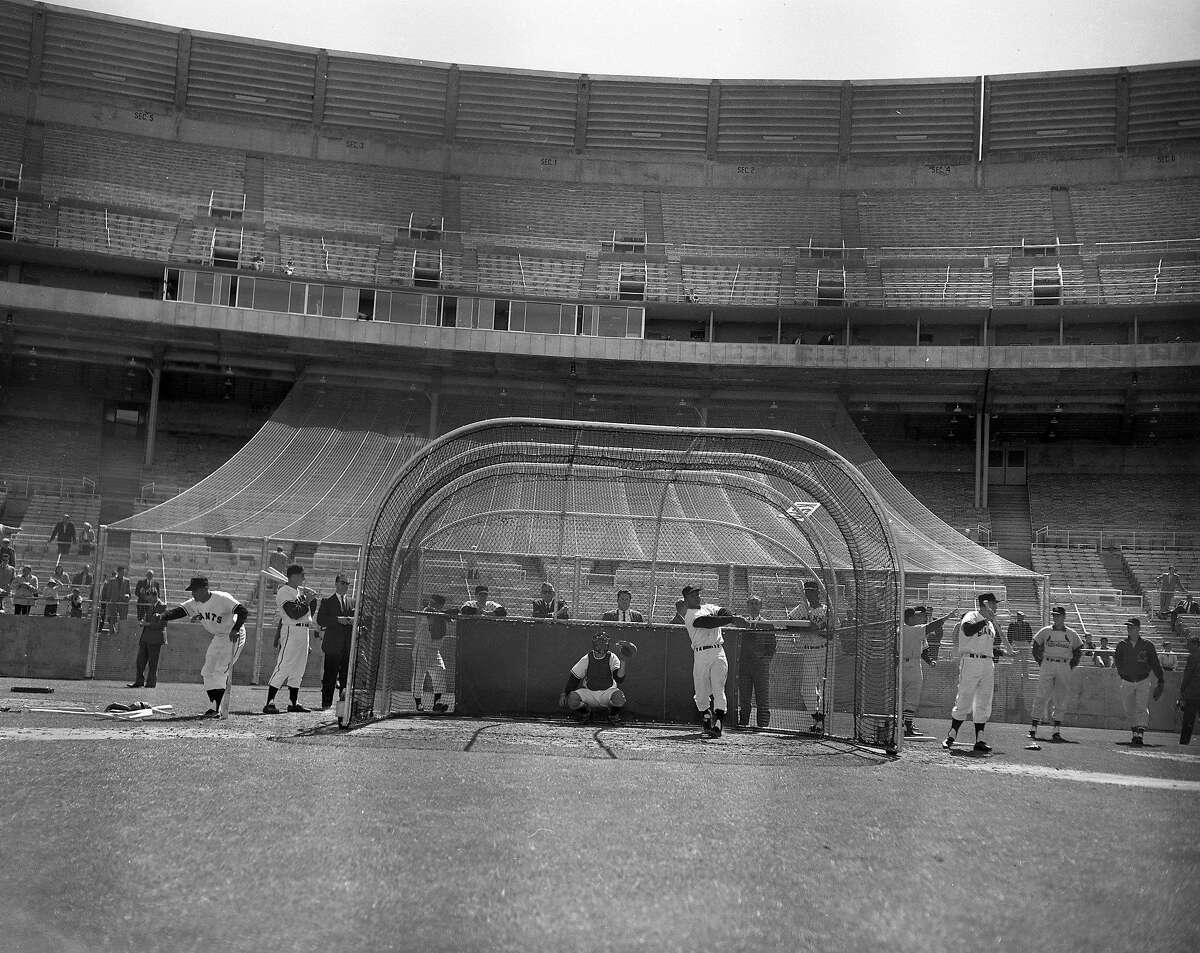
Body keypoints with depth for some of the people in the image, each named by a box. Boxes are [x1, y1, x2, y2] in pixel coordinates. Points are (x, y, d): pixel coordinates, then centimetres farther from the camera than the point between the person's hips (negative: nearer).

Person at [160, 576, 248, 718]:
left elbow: (243, 611, -28)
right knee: (207, 673, 9)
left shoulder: (222, 599, -24)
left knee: (220, 672, -17)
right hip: (217, 638, 9)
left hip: (233, 637, -9)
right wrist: (164, 617, -33)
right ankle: (216, 707, 15)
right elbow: (178, 611, -13)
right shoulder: (195, 603, -2)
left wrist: (235, 630, -38)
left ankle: (218, 709, -17)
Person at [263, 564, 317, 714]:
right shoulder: (284, 592, -11)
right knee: (283, 668, -11)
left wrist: (312, 597, 2)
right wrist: (307, 601, -12)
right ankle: (269, 703, -10)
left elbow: (311, 610, 19)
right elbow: (294, 614, -21)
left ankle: (294, 703, 18)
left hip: (304, 632, 9)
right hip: (291, 632, -9)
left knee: (298, 670, 12)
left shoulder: (302, 590, 16)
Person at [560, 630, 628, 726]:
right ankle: (585, 710, 8)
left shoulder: (612, 658, -6)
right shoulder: (586, 659, -2)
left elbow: (619, 679, -20)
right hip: (589, 692, 1)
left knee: (619, 698, -35)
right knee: (572, 700, -28)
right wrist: (564, 694, -1)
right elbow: (573, 677, 7)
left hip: (607, 692, -1)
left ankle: (613, 713, 2)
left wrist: (622, 664, -36)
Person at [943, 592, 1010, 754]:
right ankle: (951, 736, 4)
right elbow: (968, 630, -27)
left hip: (988, 664, 8)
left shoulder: (990, 624, 21)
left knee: (984, 704, 6)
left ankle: (979, 740, 10)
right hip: (971, 662, -8)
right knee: (964, 700, -7)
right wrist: (986, 620, -28)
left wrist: (1000, 651, 11)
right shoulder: (972, 616, -4)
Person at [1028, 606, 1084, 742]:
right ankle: (1033, 728, -5)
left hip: (1064, 668, 1)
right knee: (1041, 696, -7)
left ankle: (1057, 731, 6)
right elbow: (1035, 647, 11)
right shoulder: (1045, 631, 5)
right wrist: (1040, 663, 4)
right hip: (1047, 666, -1)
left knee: (1060, 700, 2)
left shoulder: (1072, 634, 8)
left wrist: (1071, 665, 6)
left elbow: (1078, 651, 16)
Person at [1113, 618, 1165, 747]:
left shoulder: (1147, 645, -1)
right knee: (1129, 711, 6)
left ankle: (1139, 736, -17)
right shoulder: (1121, 645, 2)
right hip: (1126, 682, 2)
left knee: (1141, 708, -13)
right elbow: (1118, 661, 2)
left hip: (1143, 682, -2)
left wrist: (1160, 682, 4)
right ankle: (1135, 732, 24)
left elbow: (1155, 664, 4)